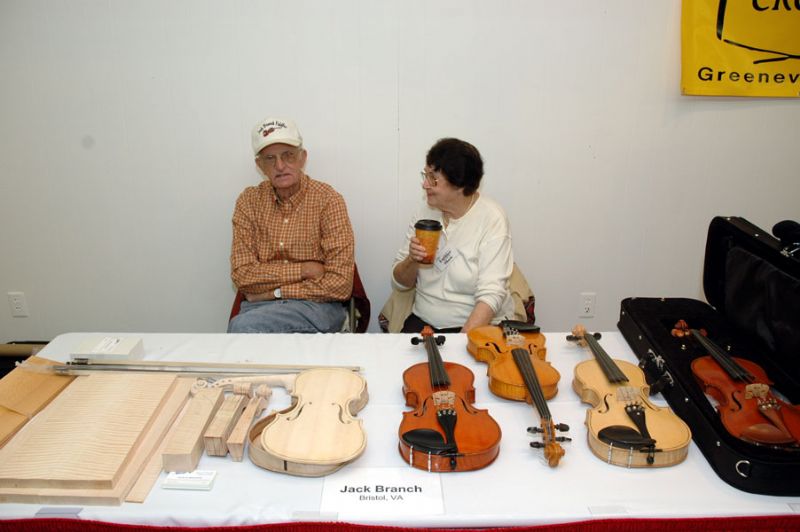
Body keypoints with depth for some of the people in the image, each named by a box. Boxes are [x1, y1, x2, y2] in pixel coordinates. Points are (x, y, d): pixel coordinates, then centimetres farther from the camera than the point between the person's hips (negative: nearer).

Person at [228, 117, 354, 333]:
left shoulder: (328, 200, -6)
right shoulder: (248, 201, 5)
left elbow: (339, 284, -11)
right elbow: (242, 274, -4)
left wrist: (275, 292, -10)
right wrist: (303, 270, -12)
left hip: (316, 306, -3)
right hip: (259, 306, 4)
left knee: (242, 326, -30)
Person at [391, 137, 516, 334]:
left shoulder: (492, 218, -10)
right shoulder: (425, 212, 5)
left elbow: (491, 294, -17)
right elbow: (400, 283, 8)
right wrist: (412, 260, -12)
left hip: (481, 326, -3)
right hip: (424, 321, 4)